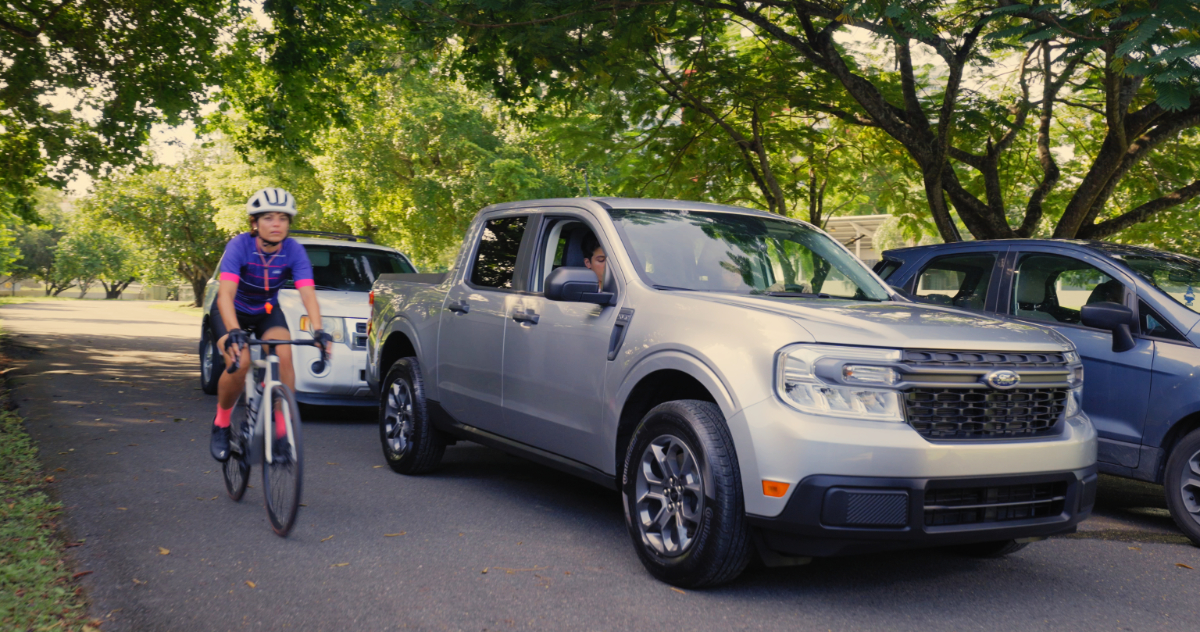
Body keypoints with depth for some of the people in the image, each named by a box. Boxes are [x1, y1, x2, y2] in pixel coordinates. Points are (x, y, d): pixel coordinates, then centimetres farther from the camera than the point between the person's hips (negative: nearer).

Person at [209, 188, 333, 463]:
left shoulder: (293, 251, -22)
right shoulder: (240, 245, -28)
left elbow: (308, 293, -32)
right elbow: (225, 293, -39)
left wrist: (318, 331, -49)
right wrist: (233, 332, -55)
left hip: (267, 311, 2)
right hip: (233, 311, -2)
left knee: (284, 356, -26)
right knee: (239, 363, -27)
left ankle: (283, 431, -15)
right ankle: (221, 425, 0)